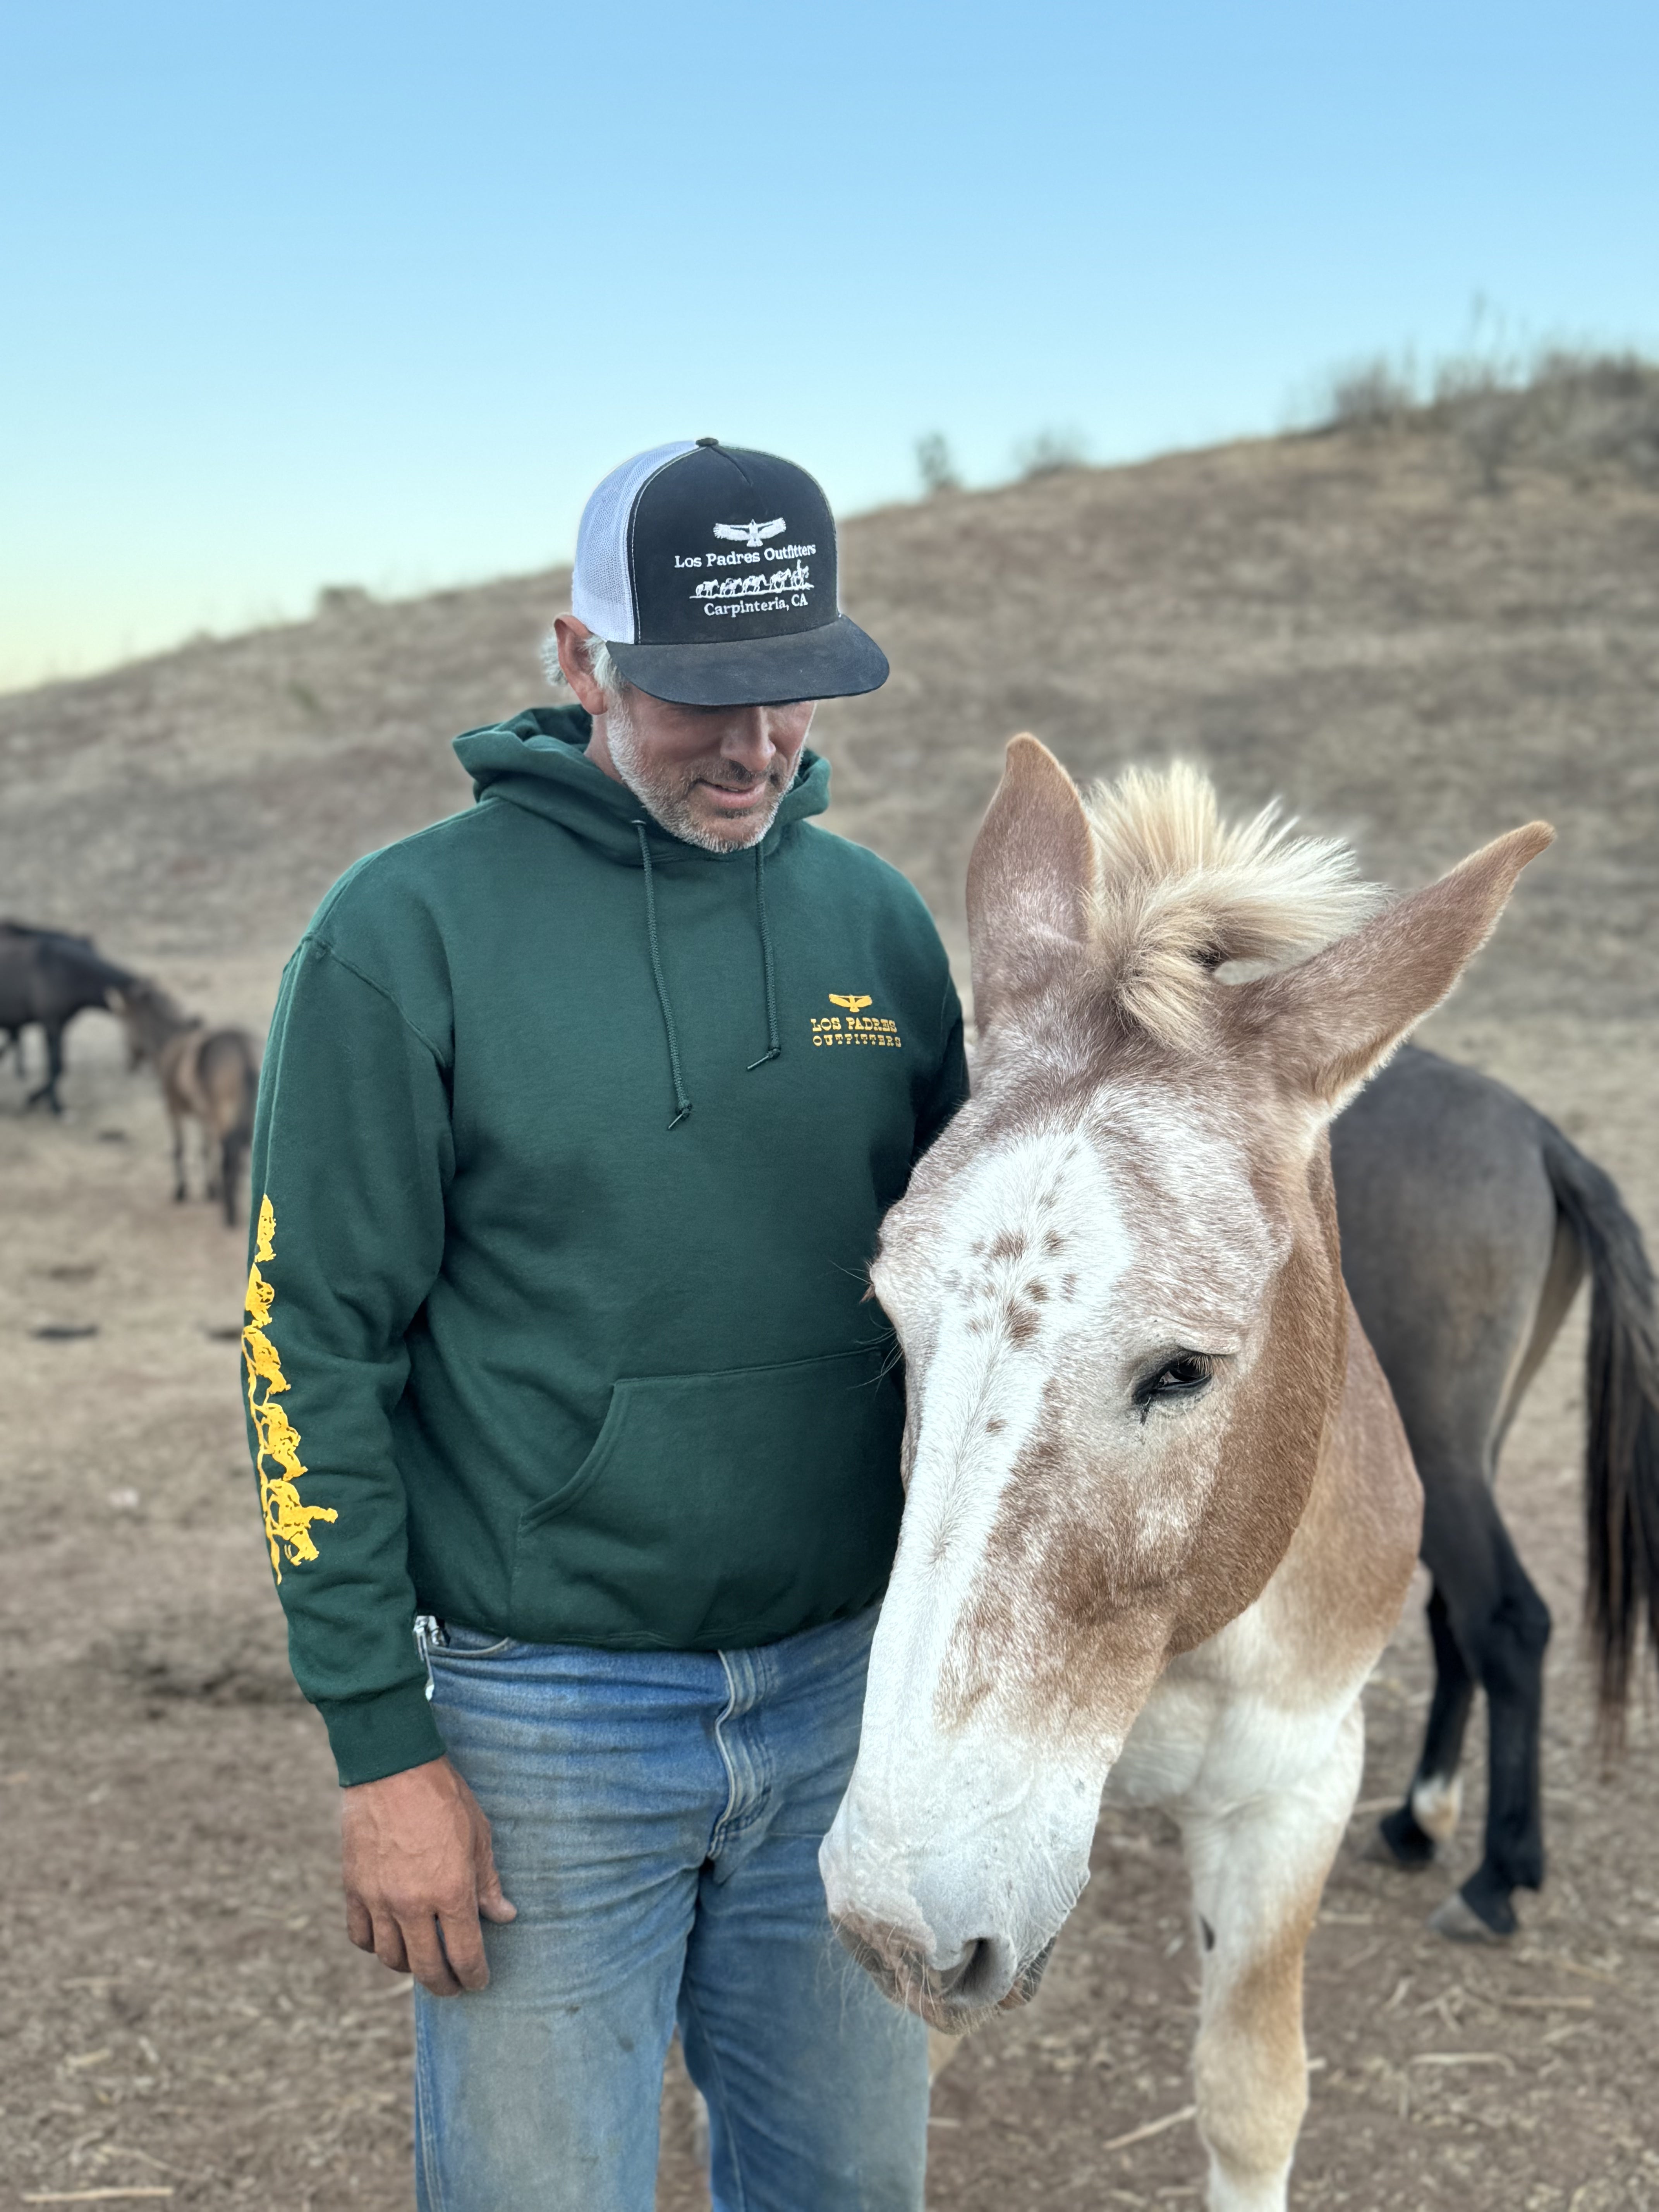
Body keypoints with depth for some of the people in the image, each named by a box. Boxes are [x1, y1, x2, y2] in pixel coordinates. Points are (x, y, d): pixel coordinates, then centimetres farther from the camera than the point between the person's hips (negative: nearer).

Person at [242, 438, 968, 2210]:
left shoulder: (878, 919, 4)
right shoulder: (408, 931, -10)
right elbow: (316, 1349, -9)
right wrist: (382, 1748, -11)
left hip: (843, 1696, 4)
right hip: (542, 1723, -4)